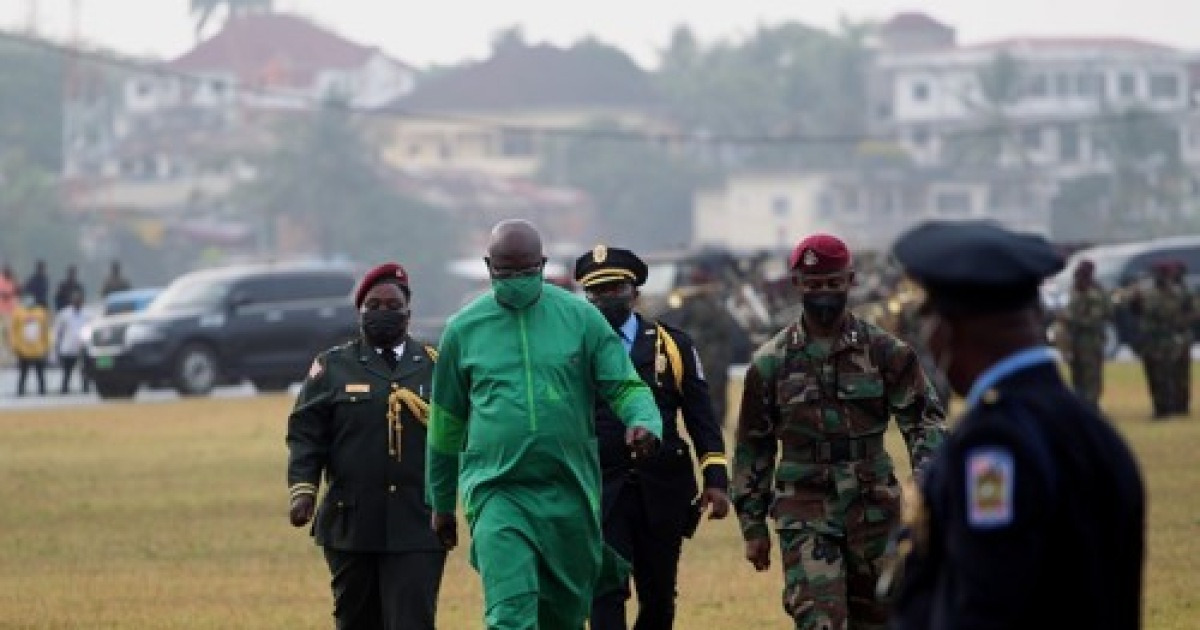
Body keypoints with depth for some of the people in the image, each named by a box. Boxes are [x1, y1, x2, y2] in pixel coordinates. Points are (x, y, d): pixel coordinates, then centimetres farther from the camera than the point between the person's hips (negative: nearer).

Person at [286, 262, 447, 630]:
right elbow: (305, 434, 2)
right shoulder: (333, 367, 8)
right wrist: (303, 489, -11)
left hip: (417, 527, -1)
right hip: (351, 525, 1)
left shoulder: (435, 366, 11)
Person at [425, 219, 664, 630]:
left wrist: (645, 423, -22)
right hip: (497, 492, -1)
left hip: (569, 492, 1)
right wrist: (442, 503, 20)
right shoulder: (464, 329, 5)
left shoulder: (581, 318, 2)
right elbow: (446, 423, 15)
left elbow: (627, 385, 2)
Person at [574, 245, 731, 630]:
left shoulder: (672, 345, 8)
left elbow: (702, 420, 7)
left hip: (662, 494, 2)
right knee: (606, 593, -12)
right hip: (599, 495, -2)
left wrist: (716, 480, -2)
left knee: (659, 598, 7)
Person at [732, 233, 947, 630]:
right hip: (806, 517, -1)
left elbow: (925, 420, -1)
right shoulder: (771, 362, 3)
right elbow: (752, 447, 10)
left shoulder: (885, 353, 2)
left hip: (873, 507, 1)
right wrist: (752, 526, 9)